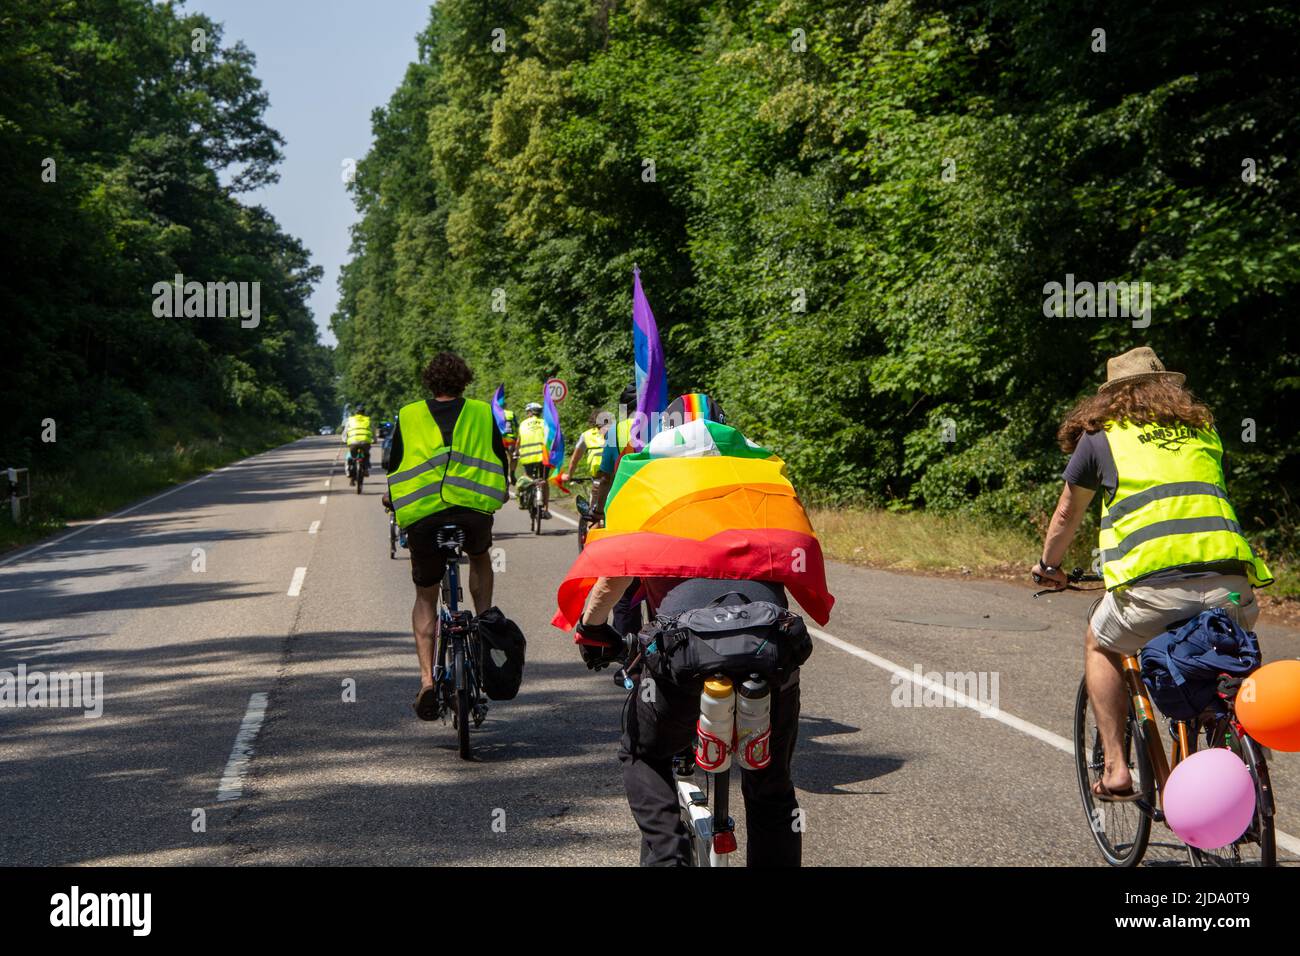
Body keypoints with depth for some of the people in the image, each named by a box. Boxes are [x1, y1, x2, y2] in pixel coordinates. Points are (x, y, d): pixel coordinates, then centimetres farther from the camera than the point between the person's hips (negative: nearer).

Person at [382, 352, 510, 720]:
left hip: (421, 514, 0)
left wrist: (391, 497, 41)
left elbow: (395, 463, 21)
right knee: (480, 557, 35)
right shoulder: (482, 413, 15)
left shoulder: (408, 416, 15)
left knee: (425, 596, 16)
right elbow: (501, 459, 22)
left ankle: (427, 679, 2)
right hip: (474, 510, 0)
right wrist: (501, 491, 42)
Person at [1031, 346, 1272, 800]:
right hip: (1230, 579, 3)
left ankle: (1115, 767, 16)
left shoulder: (1101, 435, 18)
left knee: (1100, 646, 26)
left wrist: (1048, 566, 50)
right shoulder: (1202, 429, 28)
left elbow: (1067, 516, 31)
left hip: (1154, 583, -3)